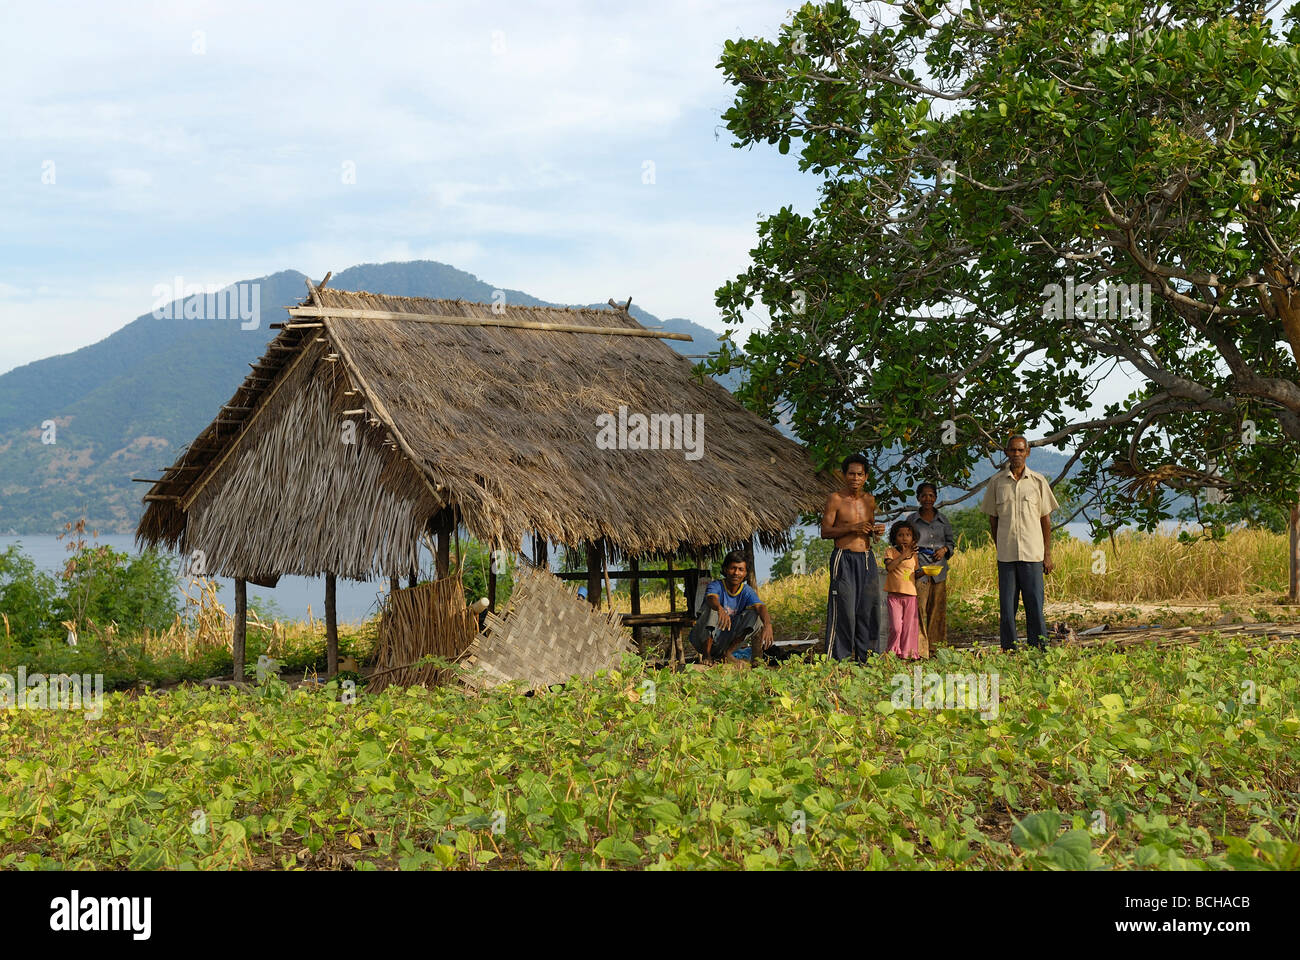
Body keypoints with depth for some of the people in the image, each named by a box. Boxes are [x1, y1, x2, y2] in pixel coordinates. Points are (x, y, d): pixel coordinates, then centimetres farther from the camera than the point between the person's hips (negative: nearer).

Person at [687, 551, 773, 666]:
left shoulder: (747, 591, -4)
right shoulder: (716, 586, -15)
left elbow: (760, 607, -23)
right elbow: (712, 598, -39)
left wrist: (767, 625, -46)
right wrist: (720, 609, -64)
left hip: (725, 641, 3)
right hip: (704, 639, -3)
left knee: (753, 614, -14)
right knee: (711, 607, -29)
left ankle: (727, 653, -12)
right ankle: (706, 656, -21)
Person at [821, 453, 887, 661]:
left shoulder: (869, 500, 13)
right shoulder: (835, 499, -4)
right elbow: (825, 531, -7)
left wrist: (876, 530, 1)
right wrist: (852, 528, -18)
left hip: (867, 559, 6)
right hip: (844, 558, -6)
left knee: (869, 610, 5)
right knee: (843, 610, -8)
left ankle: (864, 657, 13)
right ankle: (839, 659, -3)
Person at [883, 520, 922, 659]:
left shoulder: (914, 555, 11)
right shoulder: (890, 552, 1)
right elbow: (889, 567, -18)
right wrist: (903, 555, -16)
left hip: (910, 595, 3)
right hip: (894, 595, -3)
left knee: (910, 627, 2)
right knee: (896, 626, -10)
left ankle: (908, 652, 11)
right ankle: (893, 652, 7)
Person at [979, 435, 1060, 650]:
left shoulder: (1038, 481, 5)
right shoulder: (996, 482, 6)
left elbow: (1045, 519, 8)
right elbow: (992, 518, 13)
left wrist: (1047, 554, 4)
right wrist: (1000, 548, 9)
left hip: (1032, 553, -1)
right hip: (1006, 555, 1)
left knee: (1035, 605, -2)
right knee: (1006, 608, 2)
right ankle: (1009, 652, 9)